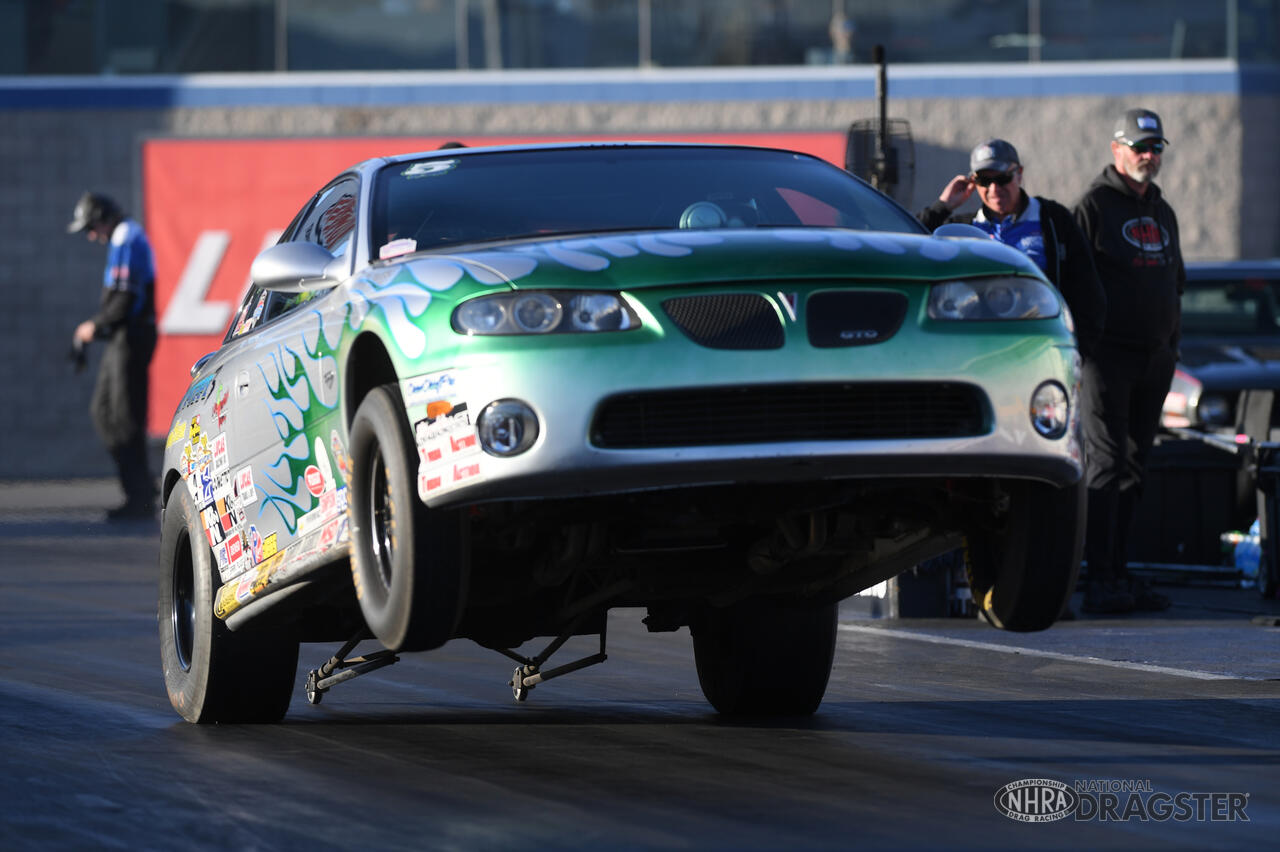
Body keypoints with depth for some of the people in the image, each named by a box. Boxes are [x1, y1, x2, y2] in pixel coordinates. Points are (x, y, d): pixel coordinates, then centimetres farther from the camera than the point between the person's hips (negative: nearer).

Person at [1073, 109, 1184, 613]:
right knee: (1106, 462, -10)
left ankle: (1119, 572, 13)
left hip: (1155, 358, 7)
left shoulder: (1162, 212, 19)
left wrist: (1172, 345, 19)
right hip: (1109, 351, -7)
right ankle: (1100, 580, -12)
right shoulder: (1093, 206, -4)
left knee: (1133, 467, 9)